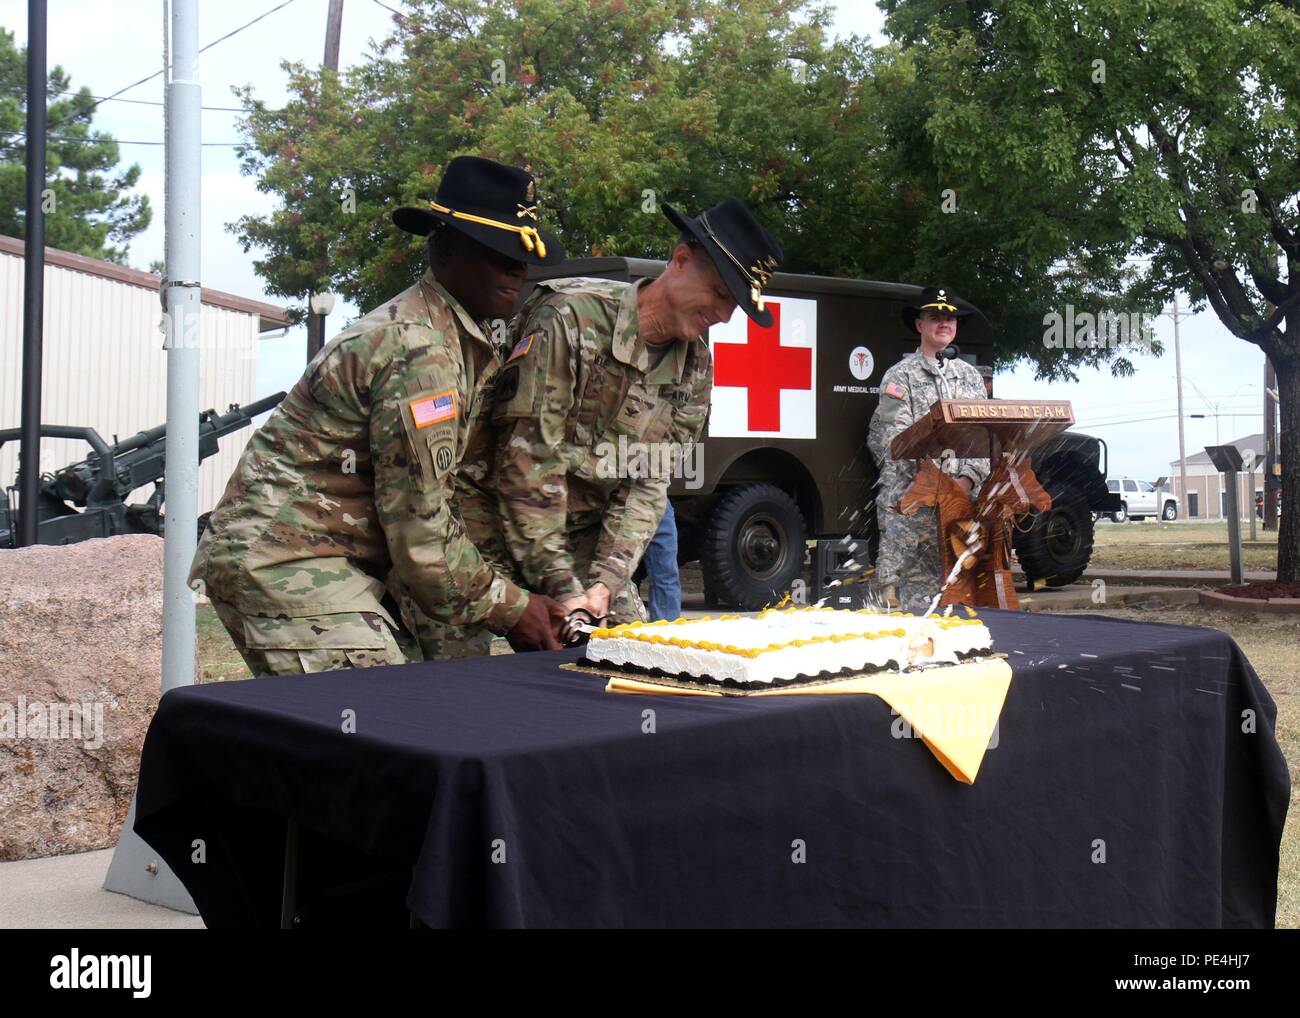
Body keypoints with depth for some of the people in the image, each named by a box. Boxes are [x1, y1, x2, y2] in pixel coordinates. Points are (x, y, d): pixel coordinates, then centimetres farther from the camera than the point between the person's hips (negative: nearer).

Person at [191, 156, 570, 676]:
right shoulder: (419, 349, -18)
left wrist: (506, 595, 8)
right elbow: (419, 519, -18)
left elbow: (439, 496, 13)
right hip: (285, 560, -10)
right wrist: (505, 607, -7)